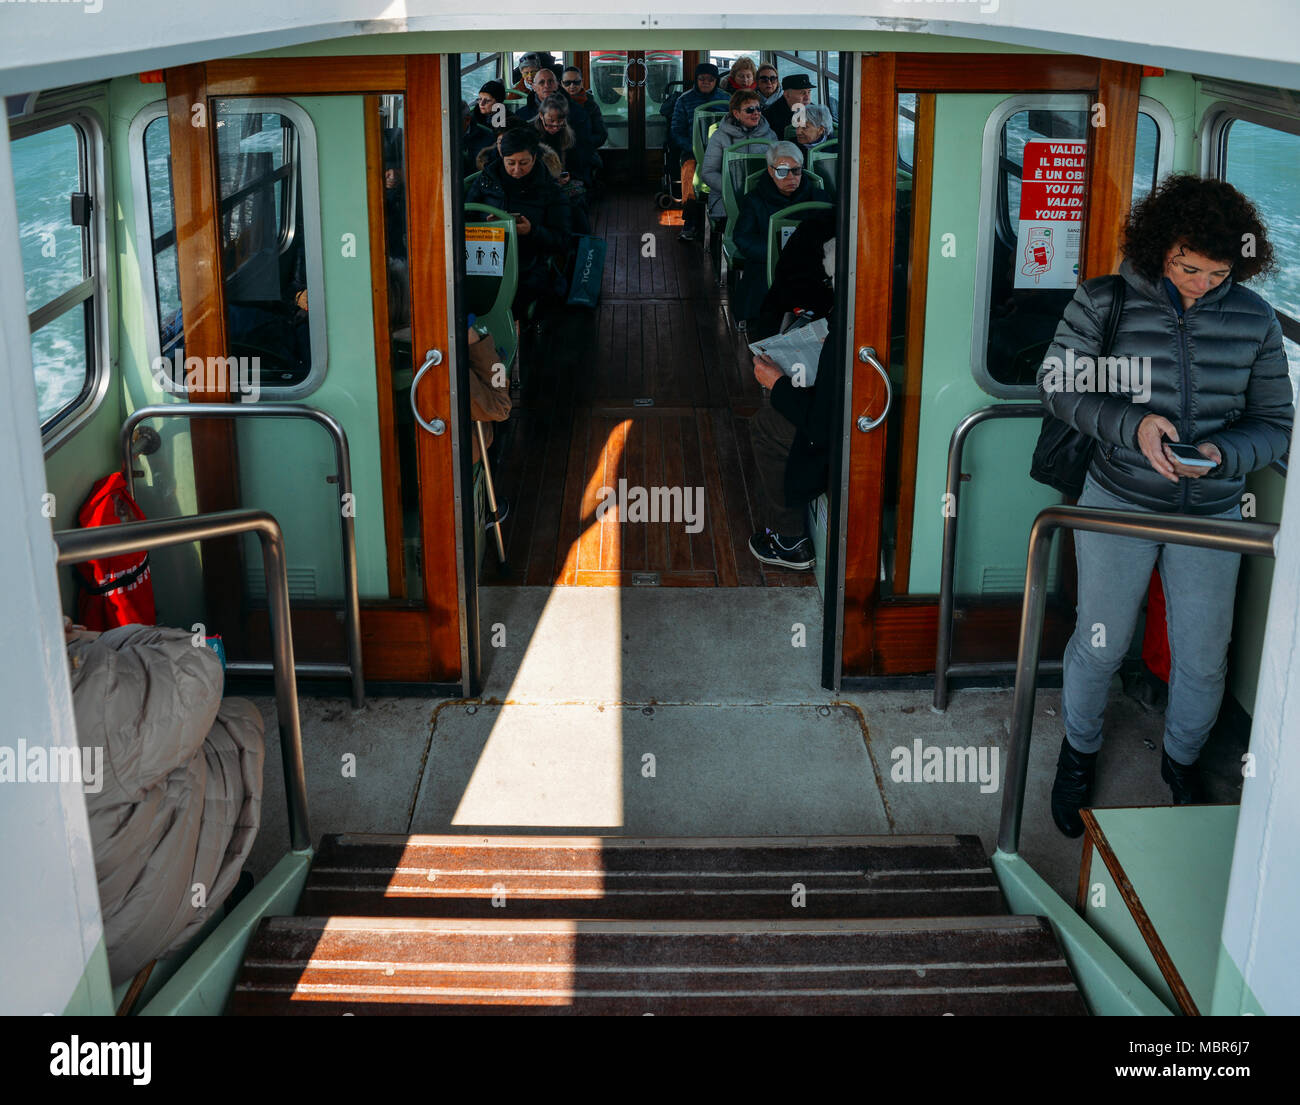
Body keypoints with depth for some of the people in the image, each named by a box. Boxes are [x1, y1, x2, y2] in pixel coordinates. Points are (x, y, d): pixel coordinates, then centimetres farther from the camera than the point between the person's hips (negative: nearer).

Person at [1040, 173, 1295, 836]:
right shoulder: (1105, 302, -10)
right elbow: (1056, 385, -5)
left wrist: (1223, 453, -21)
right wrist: (1130, 425, -21)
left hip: (1211, 513, 2)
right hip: (1119, 502, -2)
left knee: (1204, 657, 11)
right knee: (1100, 645, 10)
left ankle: (1182, 762, 39)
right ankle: (1079, 750, 38)